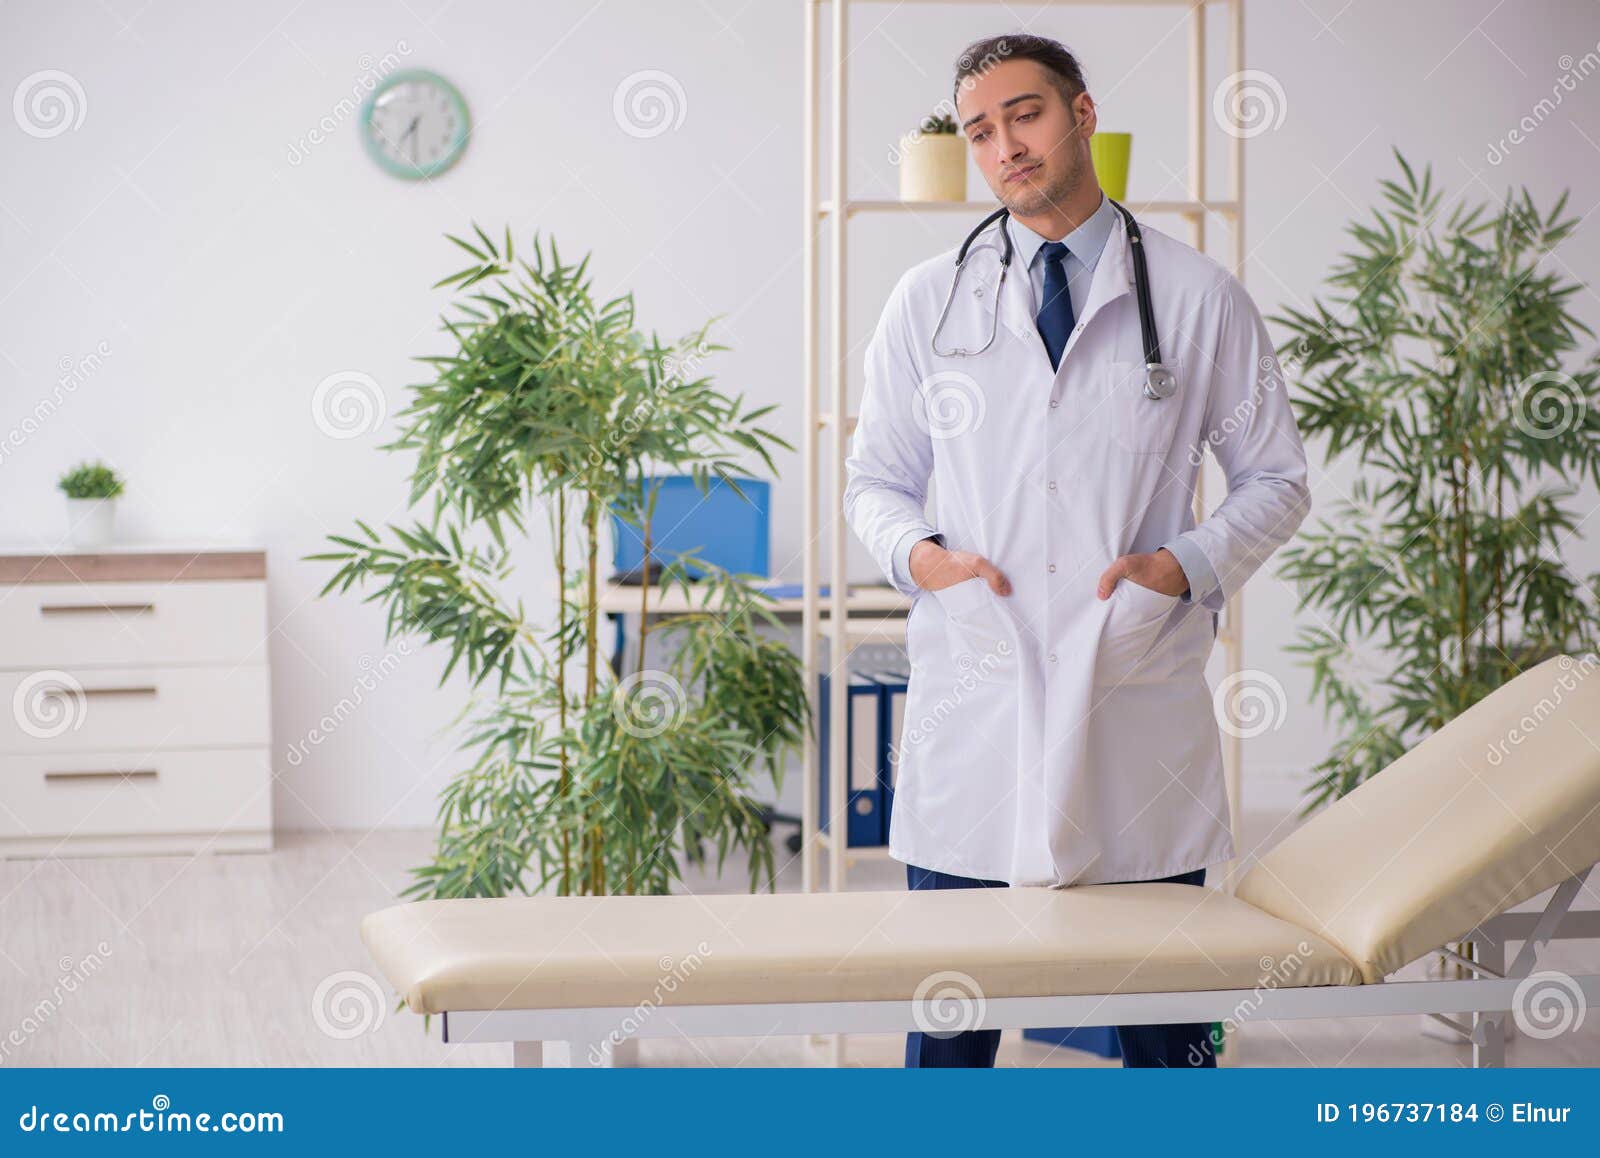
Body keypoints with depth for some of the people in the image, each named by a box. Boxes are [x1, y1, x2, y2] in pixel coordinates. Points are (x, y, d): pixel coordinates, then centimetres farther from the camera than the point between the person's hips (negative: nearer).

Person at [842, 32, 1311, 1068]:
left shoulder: (1203, 300, 5)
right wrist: (916, 551, -6)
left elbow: (1276, 479, 9)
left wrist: (1186, 565, -9)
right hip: (973, 702, 1)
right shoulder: (927, 303, 9)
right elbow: (875, 478, 16)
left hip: (1142, 704, -1)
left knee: (1166, 1024, 4)